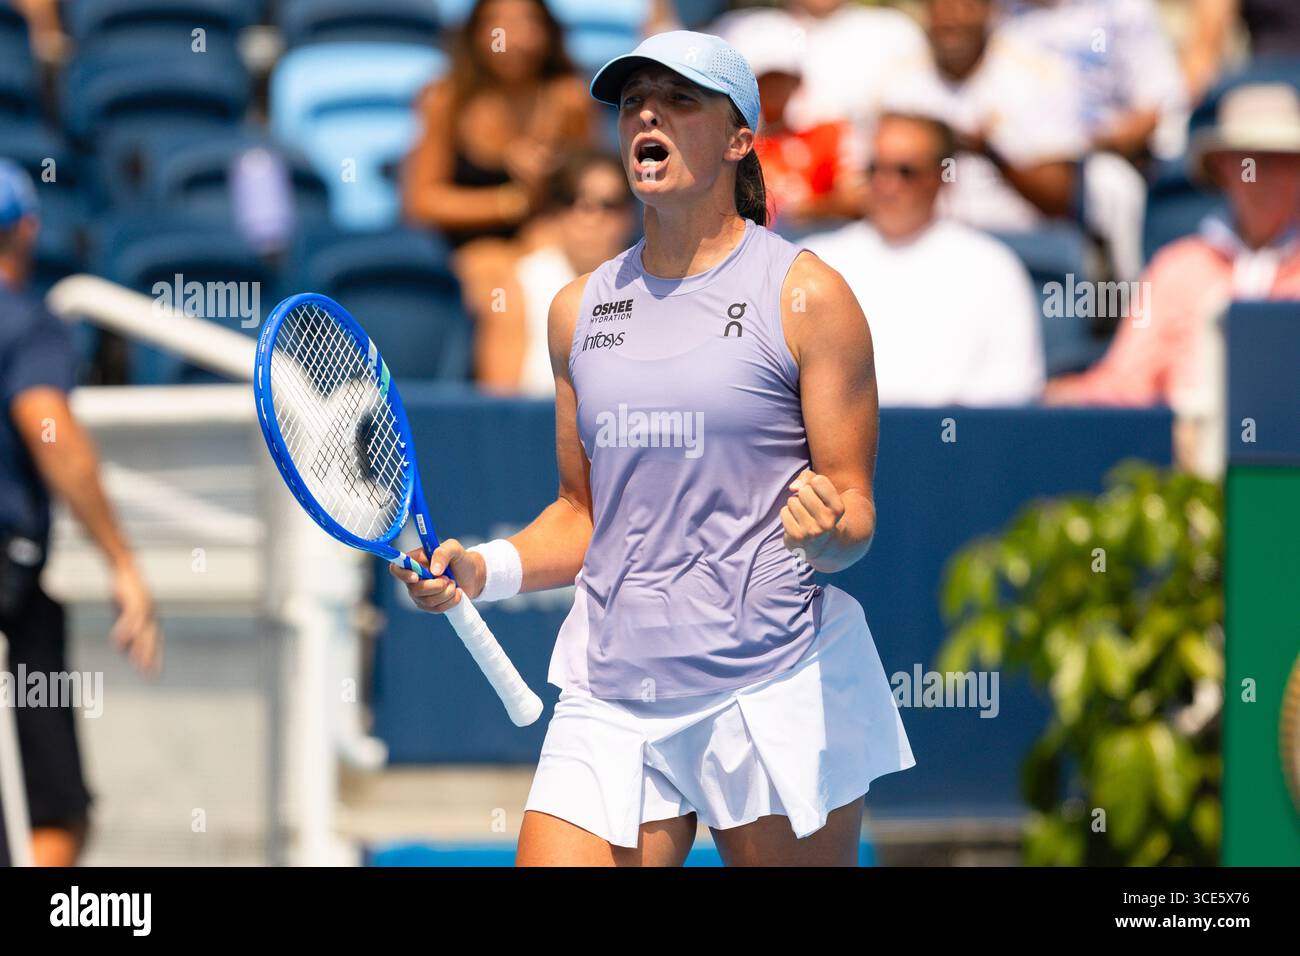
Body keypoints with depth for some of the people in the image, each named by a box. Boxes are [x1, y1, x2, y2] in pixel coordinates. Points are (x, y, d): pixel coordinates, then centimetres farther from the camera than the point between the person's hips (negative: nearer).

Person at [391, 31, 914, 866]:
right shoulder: (580, 309, 13)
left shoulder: (806, 295, -2)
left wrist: (827, 531, -25)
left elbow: (856, 514, -2)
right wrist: (483, 569, 4)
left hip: (773, 692, -4)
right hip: (610, 699, 4)